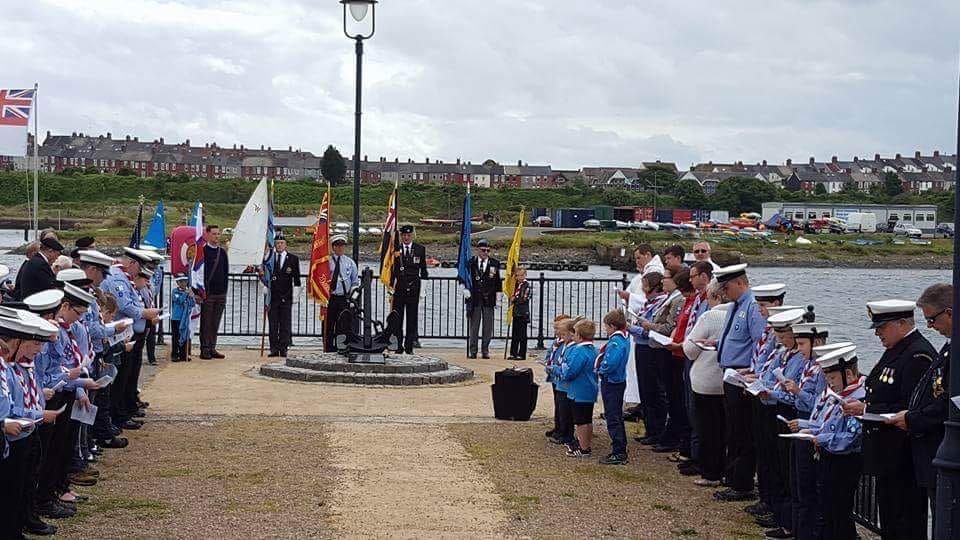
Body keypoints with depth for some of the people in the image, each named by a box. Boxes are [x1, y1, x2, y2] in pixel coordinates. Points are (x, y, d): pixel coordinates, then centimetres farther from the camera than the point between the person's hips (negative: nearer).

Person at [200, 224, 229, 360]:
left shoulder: (222, 252, 14)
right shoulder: (202, 251, -4)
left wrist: (224, 290, 10)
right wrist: (202, 291, -13)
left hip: (220, 293, 5)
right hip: (207, 293, -5)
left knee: (215, 323, 8)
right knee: (206, 322, -2)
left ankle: (212, 348, 14)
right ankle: (205, 349, 2)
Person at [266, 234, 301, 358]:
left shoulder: (293, 259, 5)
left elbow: (296, 279, 4)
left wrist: (296, 296, -1)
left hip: (286, 297, -1)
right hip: (272, 296, 1)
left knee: (285, 325, -1)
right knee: (273, 325, 1)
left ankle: (283, 348, 2)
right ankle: (274, 349, 4)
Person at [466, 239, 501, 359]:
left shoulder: (495, 263, 6)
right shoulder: (471, 262, 2)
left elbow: (497, 281, 8)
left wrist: (498, 295, 2)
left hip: (489, 299, 1)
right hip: (474, 298, -1)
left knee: (488, 327, 3)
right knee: (474, 325, 3)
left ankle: (485, 350, 10)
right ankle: (472, 351, 8)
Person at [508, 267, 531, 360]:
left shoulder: (526, 285, -9)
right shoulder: (517, 284, 13)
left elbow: (524, 299, -15)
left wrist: (515, 299, -7)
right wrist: (513, 300, 1)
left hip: (523, 313, -7)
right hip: (516, 312, 7)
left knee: (522, 335, -2)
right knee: (514, 334, 10)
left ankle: (522, 354, 2)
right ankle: (513, 353, 16)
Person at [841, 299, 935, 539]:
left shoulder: (918, 355, -18)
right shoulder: (894, 351, 14)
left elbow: (911, 409, -24)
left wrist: (866, 409, -21)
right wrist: (861, 402, 4)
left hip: (905, 458, -10)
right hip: (888, 457, 10)